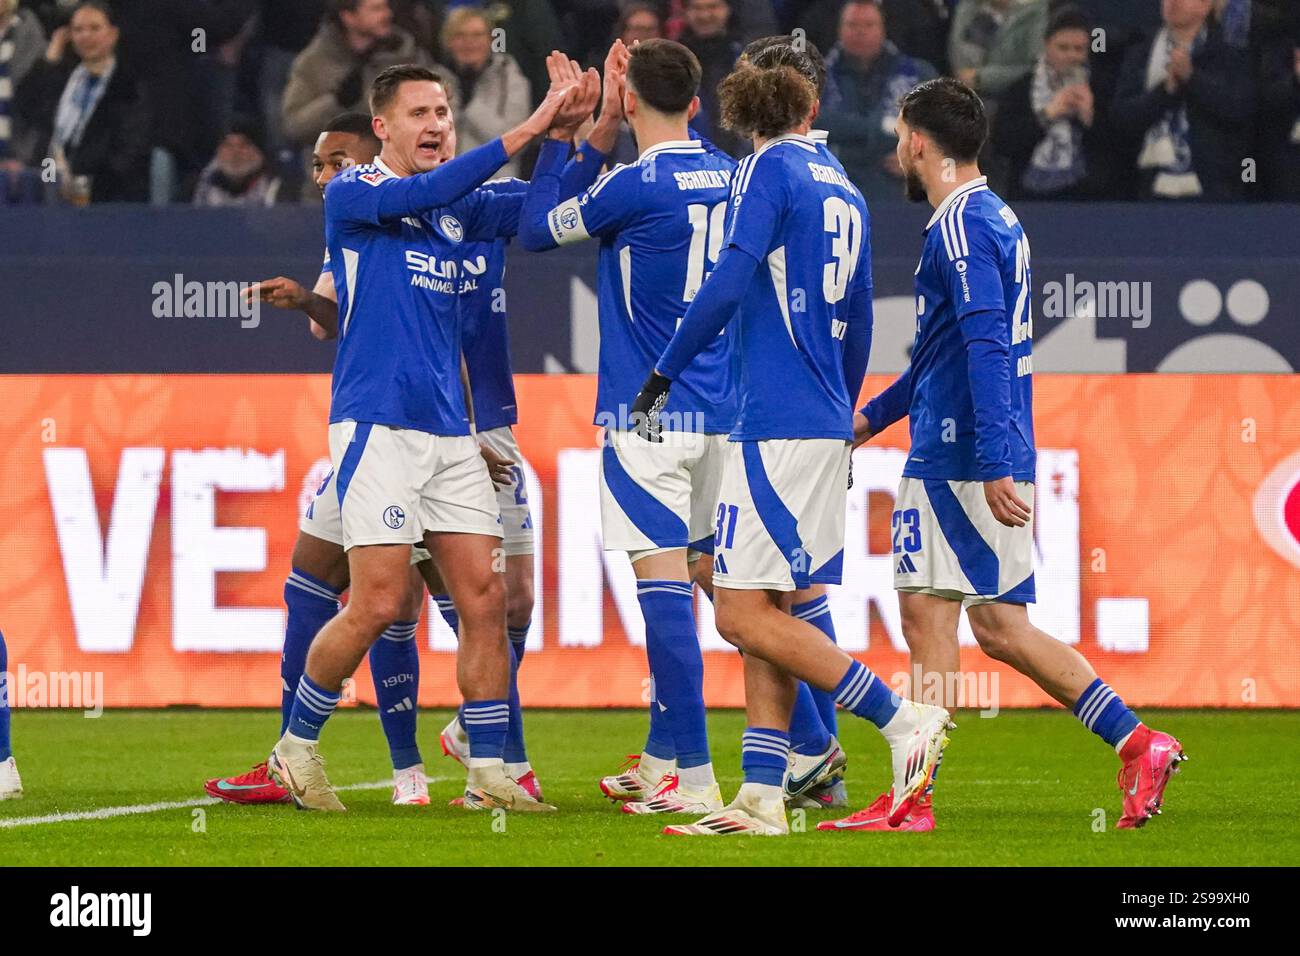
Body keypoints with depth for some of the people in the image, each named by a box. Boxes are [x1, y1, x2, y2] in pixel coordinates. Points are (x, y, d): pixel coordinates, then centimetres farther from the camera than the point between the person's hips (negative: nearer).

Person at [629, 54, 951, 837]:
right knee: (767, 617, 8)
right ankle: (763, 800, 4)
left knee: (747, 615, -9)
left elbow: (732, 281, -17)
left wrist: (665, 375, -9)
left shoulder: (771, 170, -6)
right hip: (825, 425, 9)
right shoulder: (845, 191, 16)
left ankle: (903, 720, -10)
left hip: (778, 425, -9)